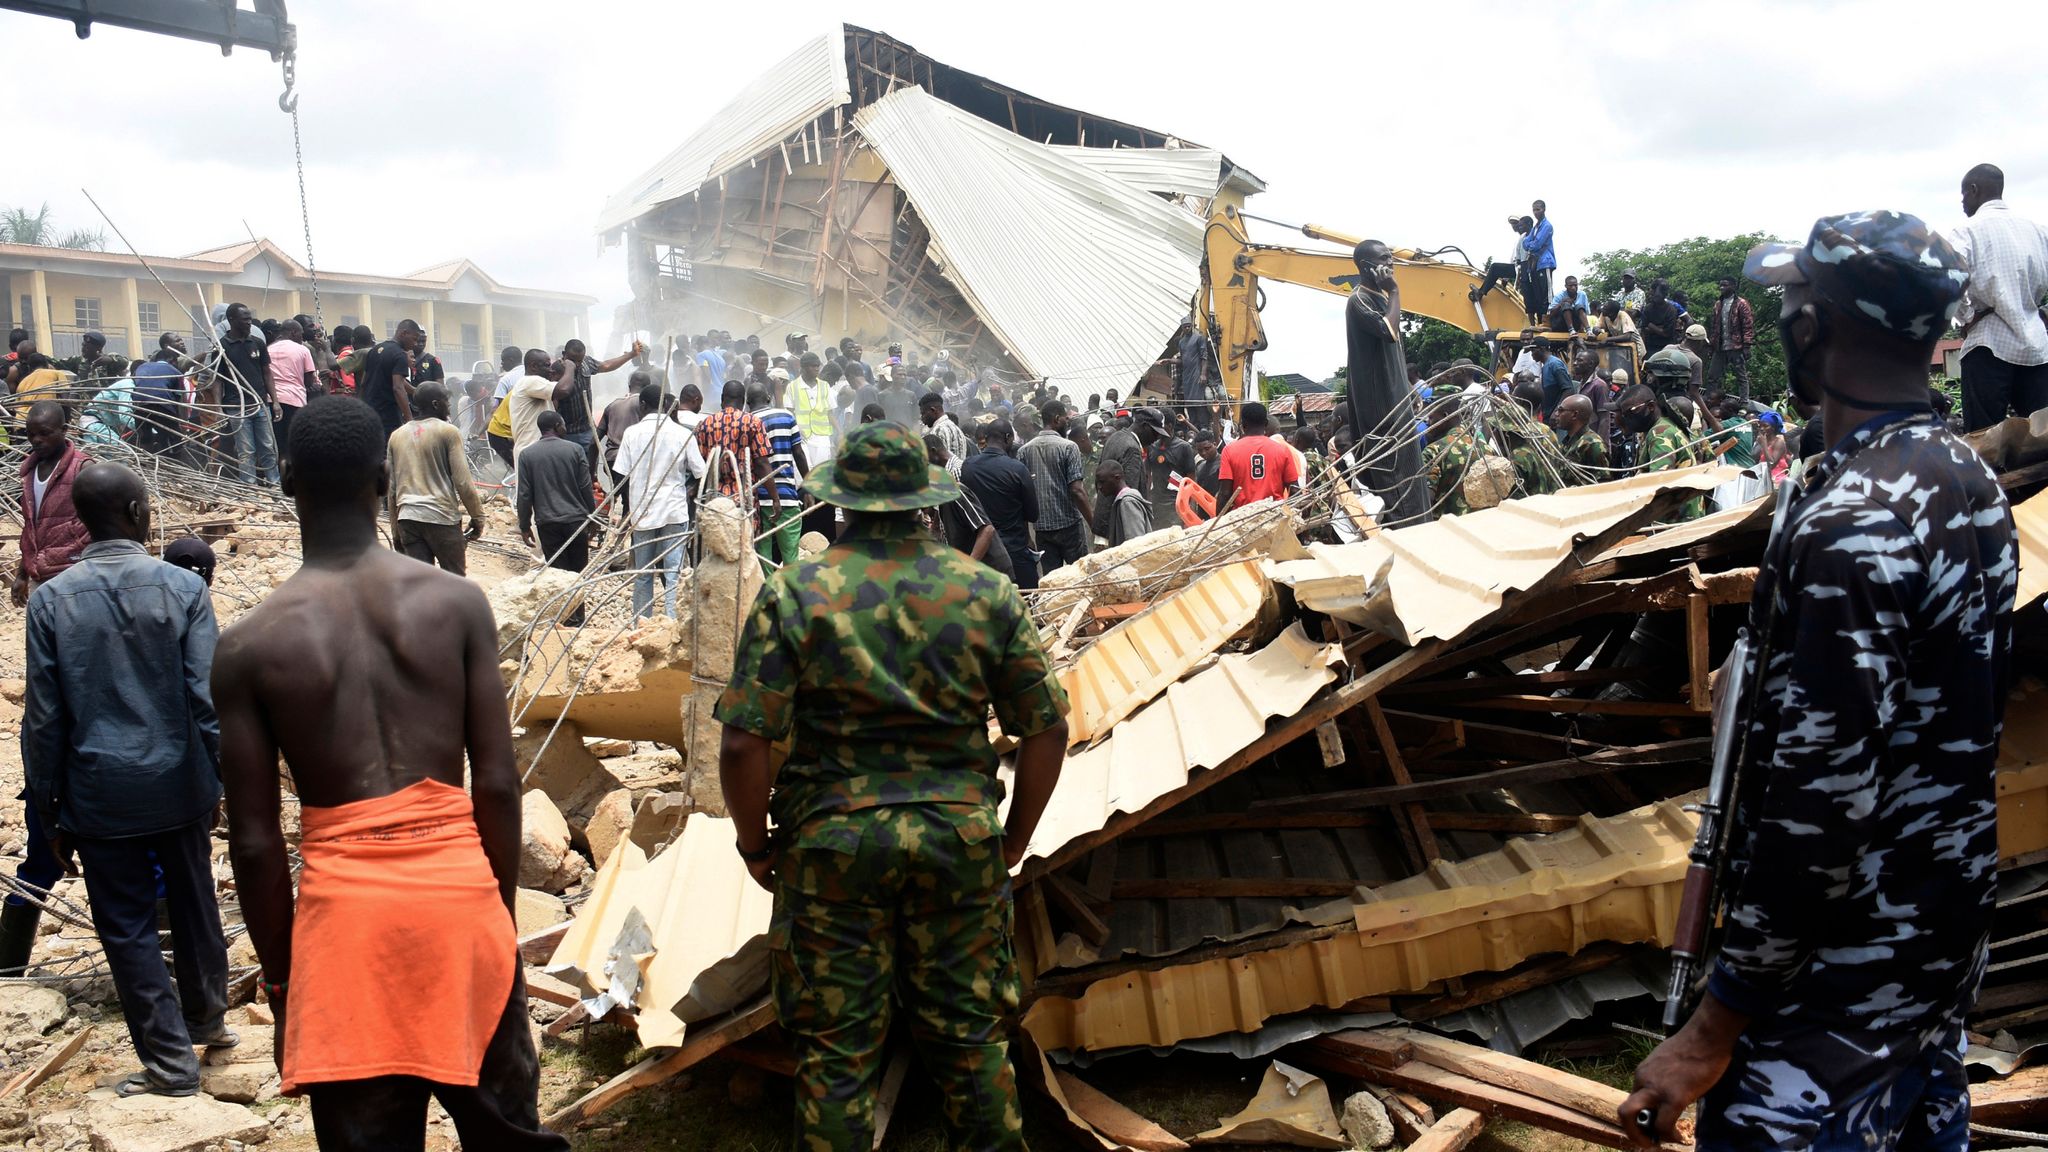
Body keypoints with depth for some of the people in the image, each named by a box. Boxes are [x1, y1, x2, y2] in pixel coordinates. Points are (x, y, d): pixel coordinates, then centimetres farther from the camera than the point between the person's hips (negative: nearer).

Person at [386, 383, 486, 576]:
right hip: (442, 516, -5)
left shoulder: (396, 436, 13)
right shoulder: (448, 432, -4)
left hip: (407, 517, 5)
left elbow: (392, 489, 14)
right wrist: (477, 516, 1)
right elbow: (462, 482, -9)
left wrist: (395, 531, 19)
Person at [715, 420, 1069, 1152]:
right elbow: (1047, 729, 1)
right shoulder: (987, 592, -1)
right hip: (960, 840, 2)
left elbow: (744, 744, -12)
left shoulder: (793, 594, -8)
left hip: (833, 844, -2)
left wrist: (756, 845, 3)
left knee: (837, 1047, 11)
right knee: (970, 1036, 17)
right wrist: (1016, 838, 13)